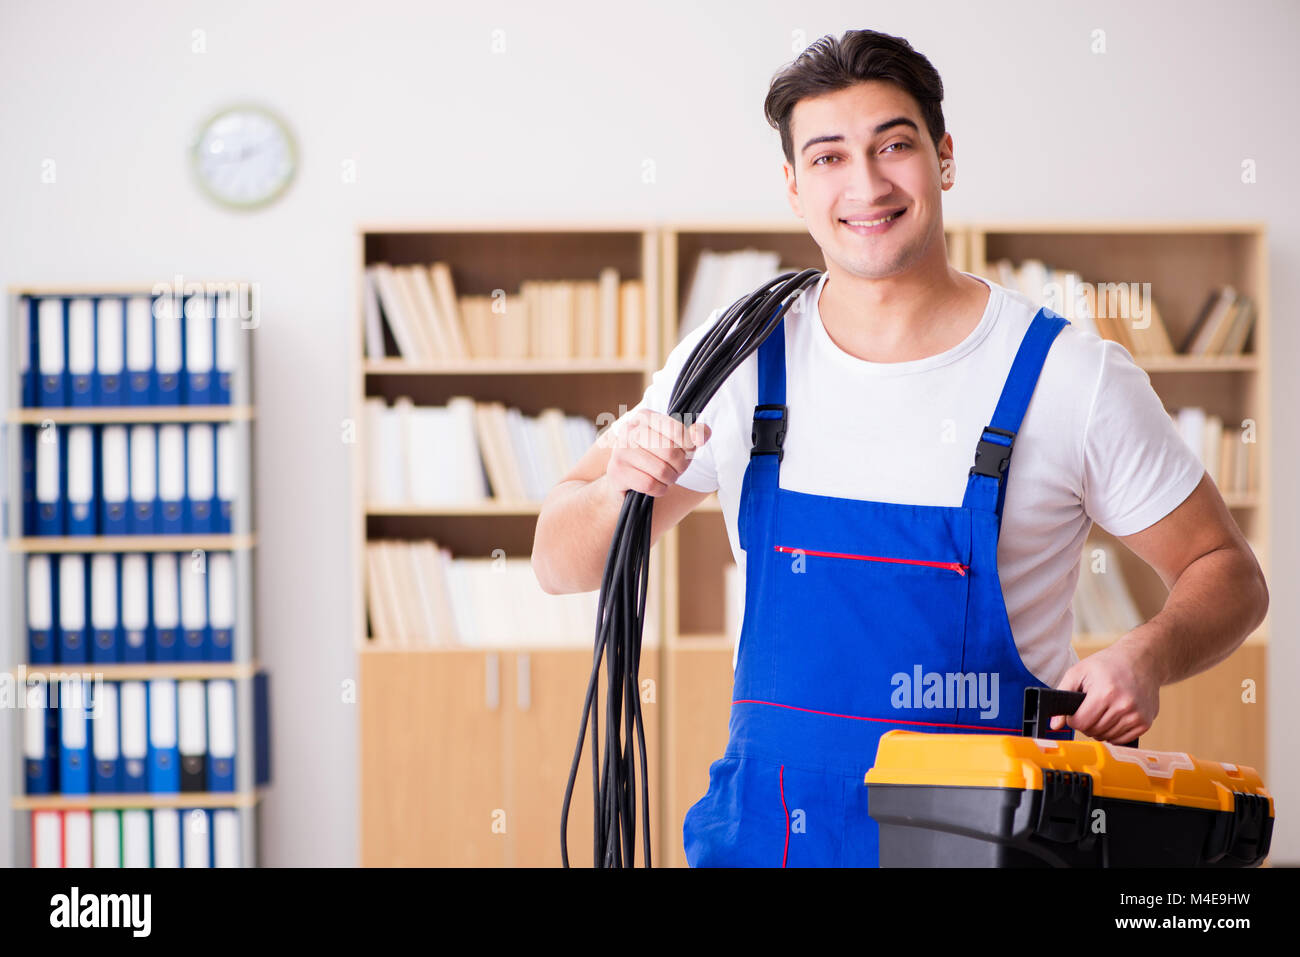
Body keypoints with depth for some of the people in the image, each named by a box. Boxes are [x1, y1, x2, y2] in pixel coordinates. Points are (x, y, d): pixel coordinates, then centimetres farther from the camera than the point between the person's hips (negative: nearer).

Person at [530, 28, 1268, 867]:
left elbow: (1227, 574, 6)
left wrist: (1146, 656, -14)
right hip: (769, 829, 2)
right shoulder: (736, 361, 4)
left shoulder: (1072, 376, -3)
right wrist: (619, 493, -12)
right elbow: (562, 566, 10)